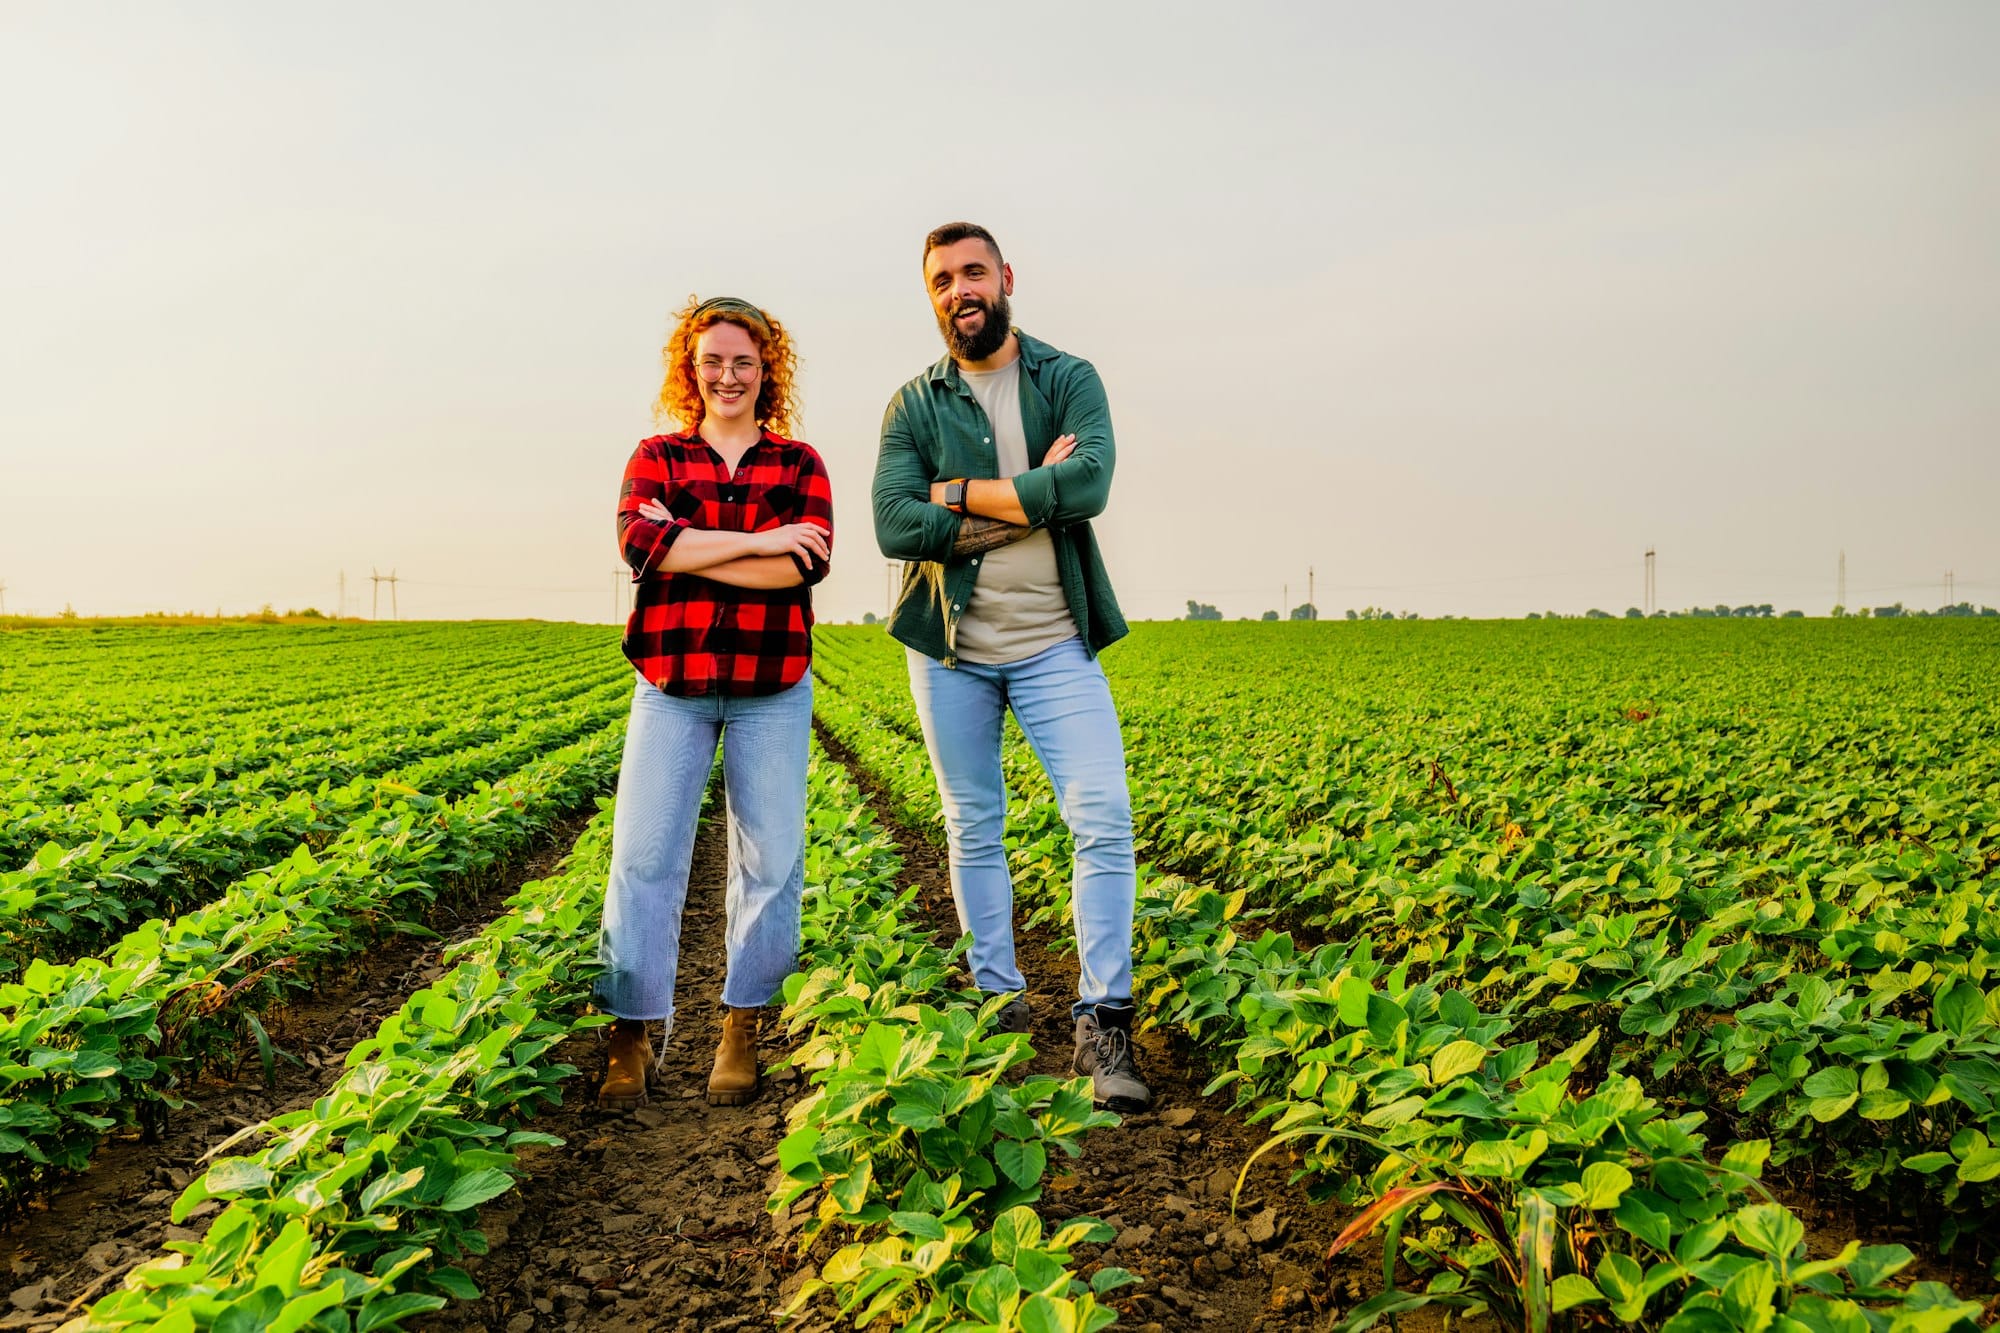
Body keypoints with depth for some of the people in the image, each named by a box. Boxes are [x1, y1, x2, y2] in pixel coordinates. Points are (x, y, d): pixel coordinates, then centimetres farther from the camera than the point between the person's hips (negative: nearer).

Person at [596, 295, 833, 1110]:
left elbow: (809, 562, -9)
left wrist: (688, 547, -11)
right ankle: (631, 1037, 6)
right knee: (643, 858, -3)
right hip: (673, 684, 0)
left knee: (771, 861, 3)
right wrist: (756, 542, -13)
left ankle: (742, 1031, 17)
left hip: (772, 689, 0)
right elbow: (638, 542, -10)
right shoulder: (657, 457, 10)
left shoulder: (799, 463, 9)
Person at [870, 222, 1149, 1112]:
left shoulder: (1069, 380, 1)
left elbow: (1088, 484, -19)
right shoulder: (914, 405, 3)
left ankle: (1102, 1021, 0)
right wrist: (1030, 500, -16)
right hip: (949, 646, 2)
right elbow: (895, 526, -13)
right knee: (973, 832, 10)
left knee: (1104, 822, -10)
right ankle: (996, 1006, 24)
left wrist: (958, 491, -14)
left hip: (1054, 643, -1)